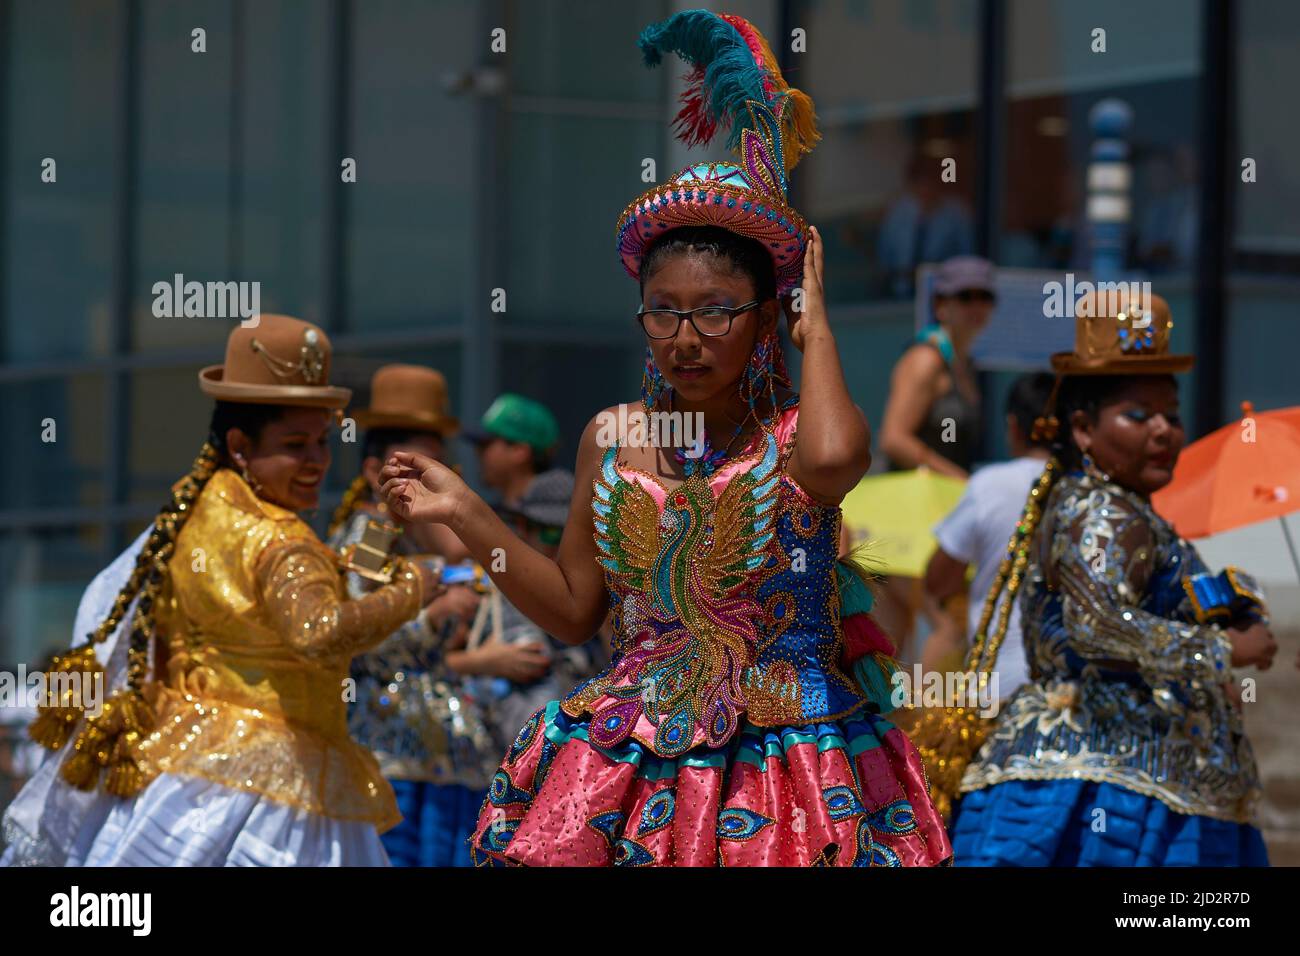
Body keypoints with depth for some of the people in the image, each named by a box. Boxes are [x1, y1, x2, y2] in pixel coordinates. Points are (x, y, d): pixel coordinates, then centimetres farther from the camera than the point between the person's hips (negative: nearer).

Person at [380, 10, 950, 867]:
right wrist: (467, 515, 4)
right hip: (629, 763, 4)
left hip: (781, 759, -4)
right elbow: (575, 609, 13)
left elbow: (834, 457, -35)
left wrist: (817, 328, -17)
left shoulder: (793, 434, -8)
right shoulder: (611, 439, 6)